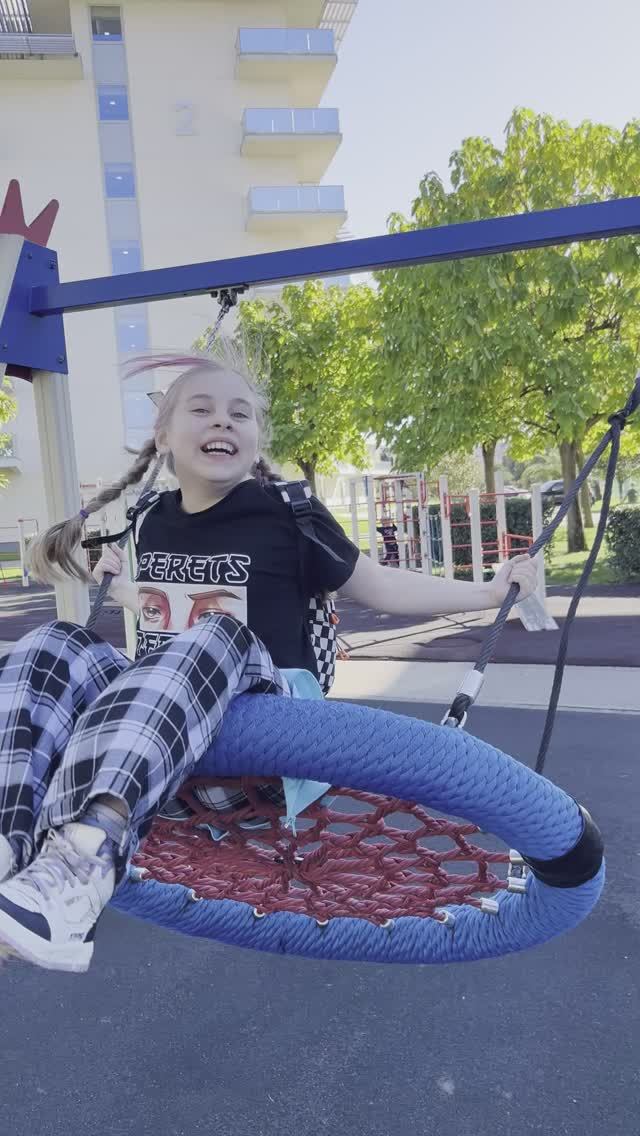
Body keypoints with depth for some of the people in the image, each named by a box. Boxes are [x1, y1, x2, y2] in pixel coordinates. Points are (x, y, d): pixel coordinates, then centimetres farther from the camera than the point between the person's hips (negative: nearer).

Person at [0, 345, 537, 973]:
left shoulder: (287, 516, -2)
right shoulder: (154, 520, 11)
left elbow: (378, 586, 4)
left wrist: (489, 590, 2)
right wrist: (120, 586, 14)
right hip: (142, 713, 5)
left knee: (217, 637, -36)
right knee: (52, 647, -19)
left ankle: (90, 844, -56)